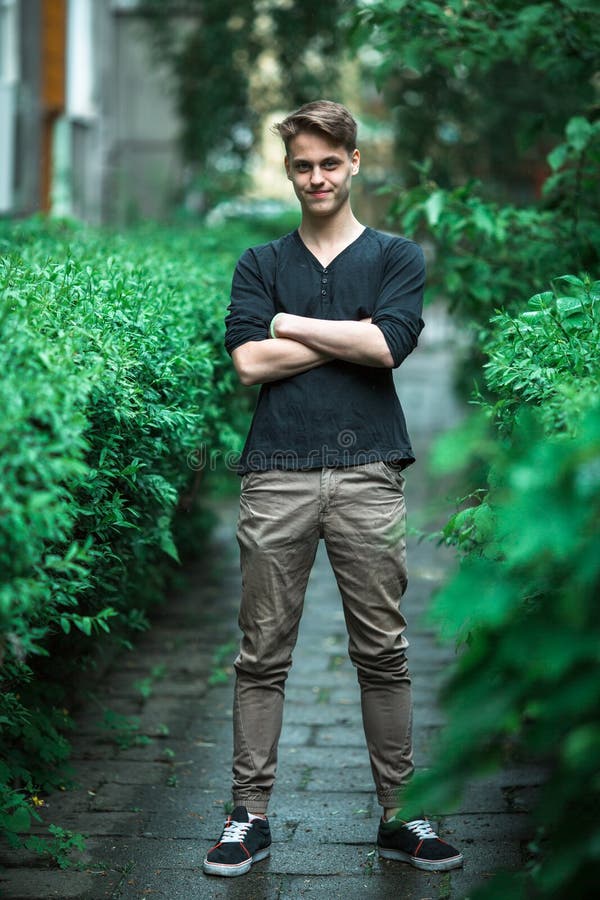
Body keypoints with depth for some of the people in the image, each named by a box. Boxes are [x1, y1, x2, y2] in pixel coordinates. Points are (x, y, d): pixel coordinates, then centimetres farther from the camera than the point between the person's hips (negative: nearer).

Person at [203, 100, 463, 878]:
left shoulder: (397, 257, 9)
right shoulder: (260, 264, 13)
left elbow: (386, 345, -10)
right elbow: (250, 362, -3)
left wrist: (289, 322, -2)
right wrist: (347, 336, -3)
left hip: (368, 474, -1)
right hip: (277, 475, 1)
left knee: (382, 653, 4)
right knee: (263, 653, 4)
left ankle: (398, 814, 14)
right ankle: (251, 814, 12)